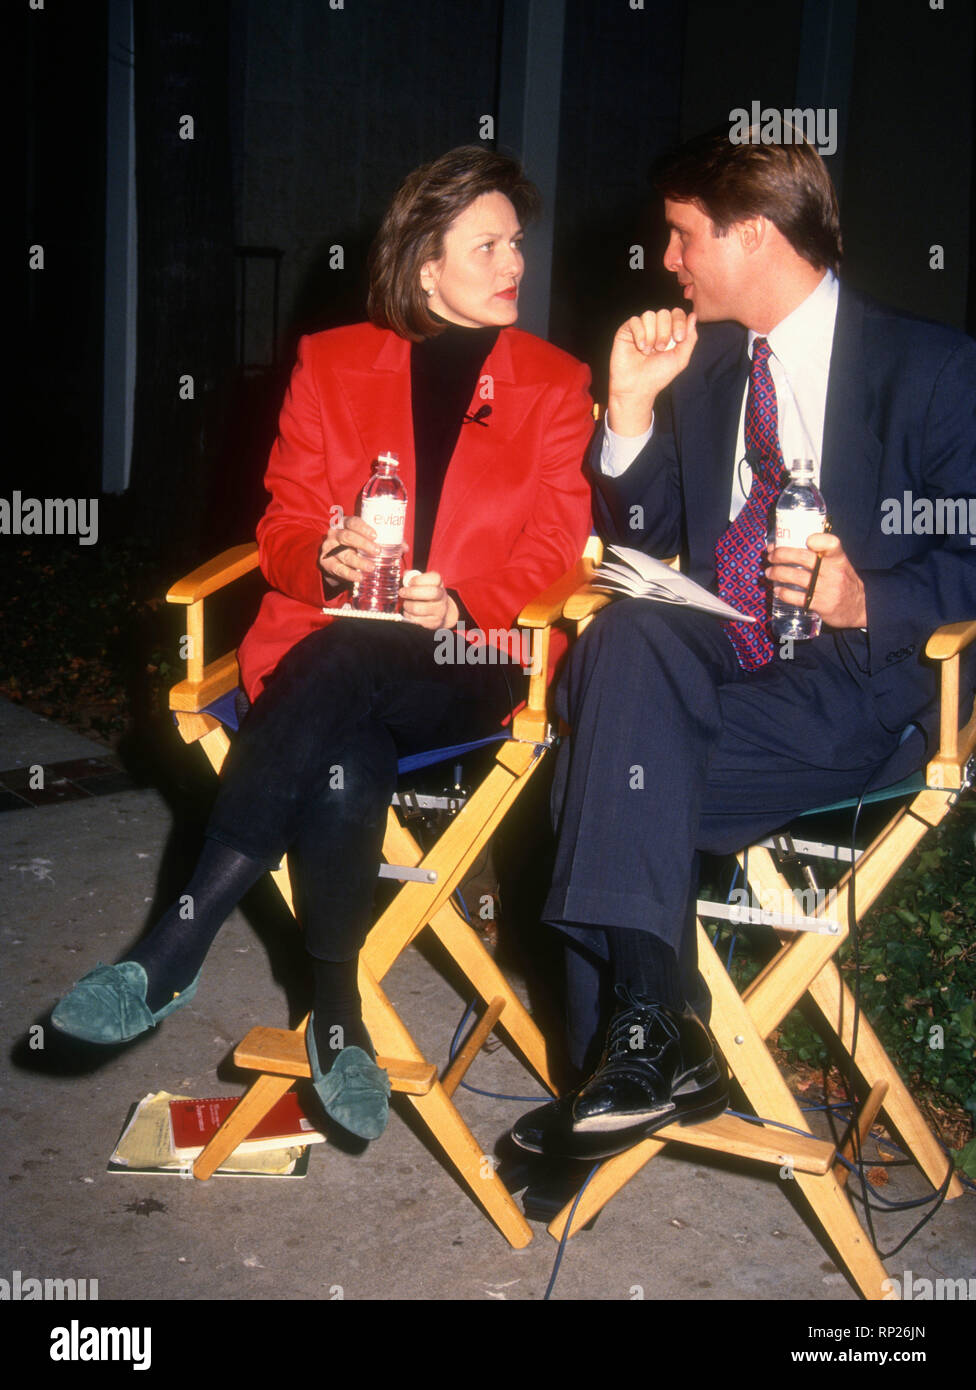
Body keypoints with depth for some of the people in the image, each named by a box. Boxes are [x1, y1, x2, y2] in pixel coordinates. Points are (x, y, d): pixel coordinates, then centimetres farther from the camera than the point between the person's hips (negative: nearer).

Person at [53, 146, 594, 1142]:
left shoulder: (555, 385, 13)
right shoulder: (332, 363, 14)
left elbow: (553, 549, 4)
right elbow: (282, 530, 11)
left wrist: (460, 604, -16)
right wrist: (329, 562, -15)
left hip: (465, 662, -1)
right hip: (328, 644, 1)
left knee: (340, 666, -36)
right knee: (344, 761, -36)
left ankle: (171, 954, -34)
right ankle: (338, 1020, -25)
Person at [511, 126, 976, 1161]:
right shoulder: (702, 361, 17)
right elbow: (643, 542, 15)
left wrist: (869, 601, -21)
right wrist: (633, 407, 2)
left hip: (858, 681, -5)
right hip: (709, 665, 5)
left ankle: (639, 1039, -19)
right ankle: (656, 1036, -28)